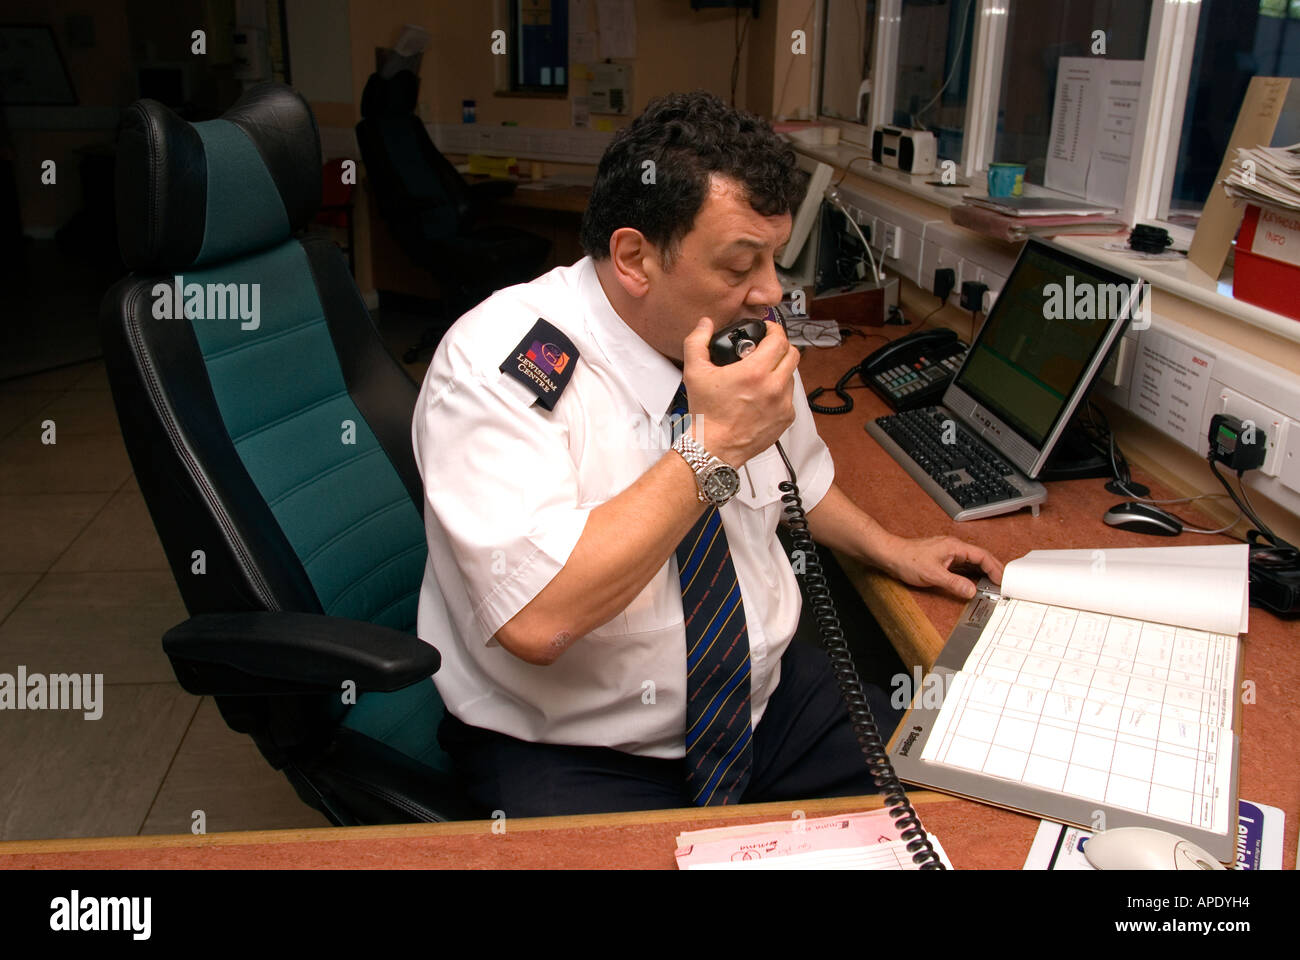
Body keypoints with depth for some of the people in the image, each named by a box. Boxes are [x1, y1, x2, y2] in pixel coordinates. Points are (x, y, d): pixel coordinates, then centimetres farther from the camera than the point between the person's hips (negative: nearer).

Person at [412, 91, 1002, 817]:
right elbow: (536, 619, -33)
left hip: (766, 698, 7)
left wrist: (890, 549, 13)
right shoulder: (502, 362, -21)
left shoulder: (740, 333, 0)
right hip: (574, 758, -6)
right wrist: (711, 446, -30)